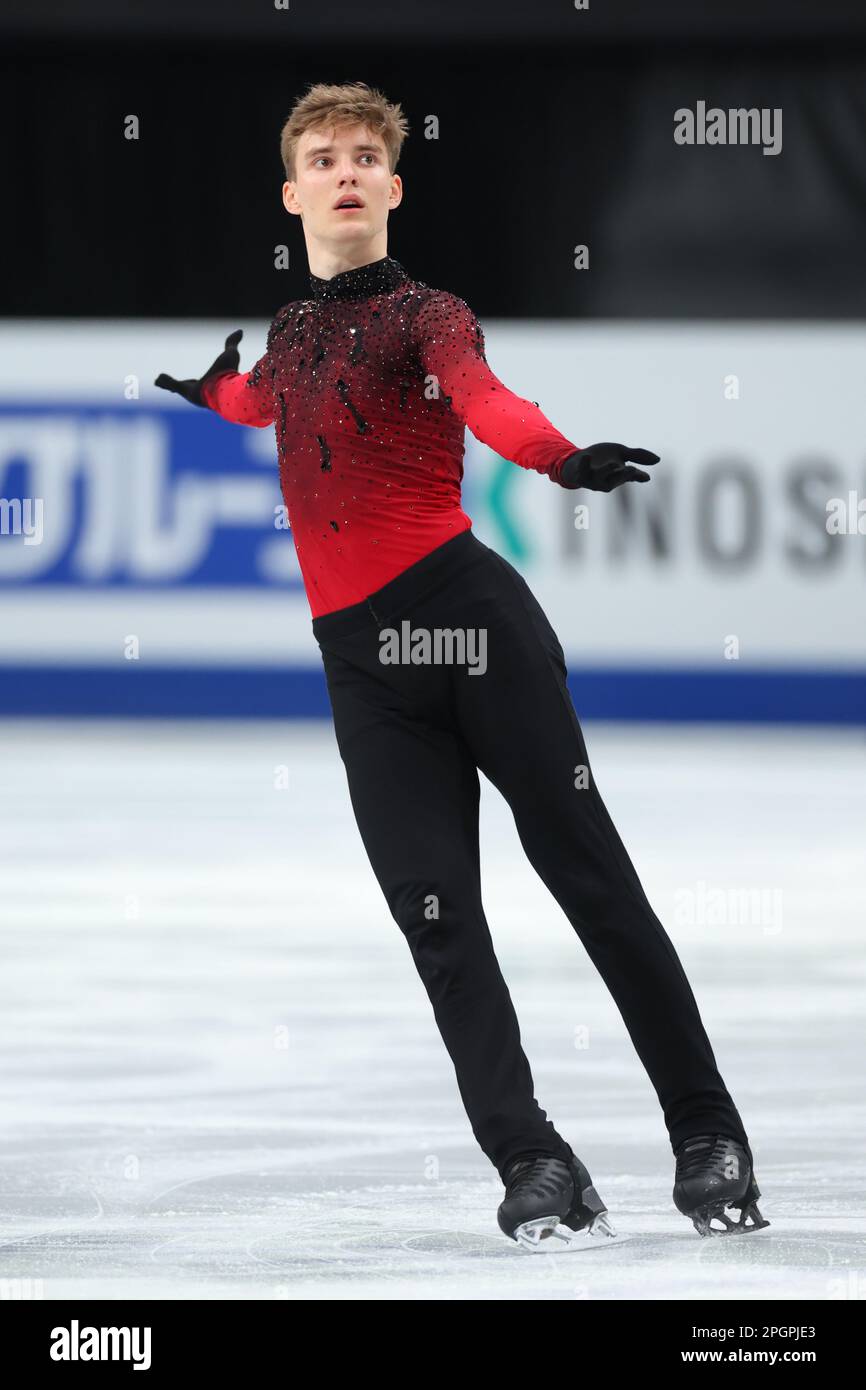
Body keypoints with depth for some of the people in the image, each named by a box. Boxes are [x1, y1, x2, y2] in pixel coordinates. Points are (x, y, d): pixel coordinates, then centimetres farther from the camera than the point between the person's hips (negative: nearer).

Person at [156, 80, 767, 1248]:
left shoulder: (427, 316, -2)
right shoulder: (290, 334, 16)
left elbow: (483, 399, -26)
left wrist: (559, 458, -46)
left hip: (468, 615, -5)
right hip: (362, 662, 5)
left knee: (589, 874, -3)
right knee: (438, 919, -5)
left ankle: (708, 1135, 5)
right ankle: (534, 1166, -3)